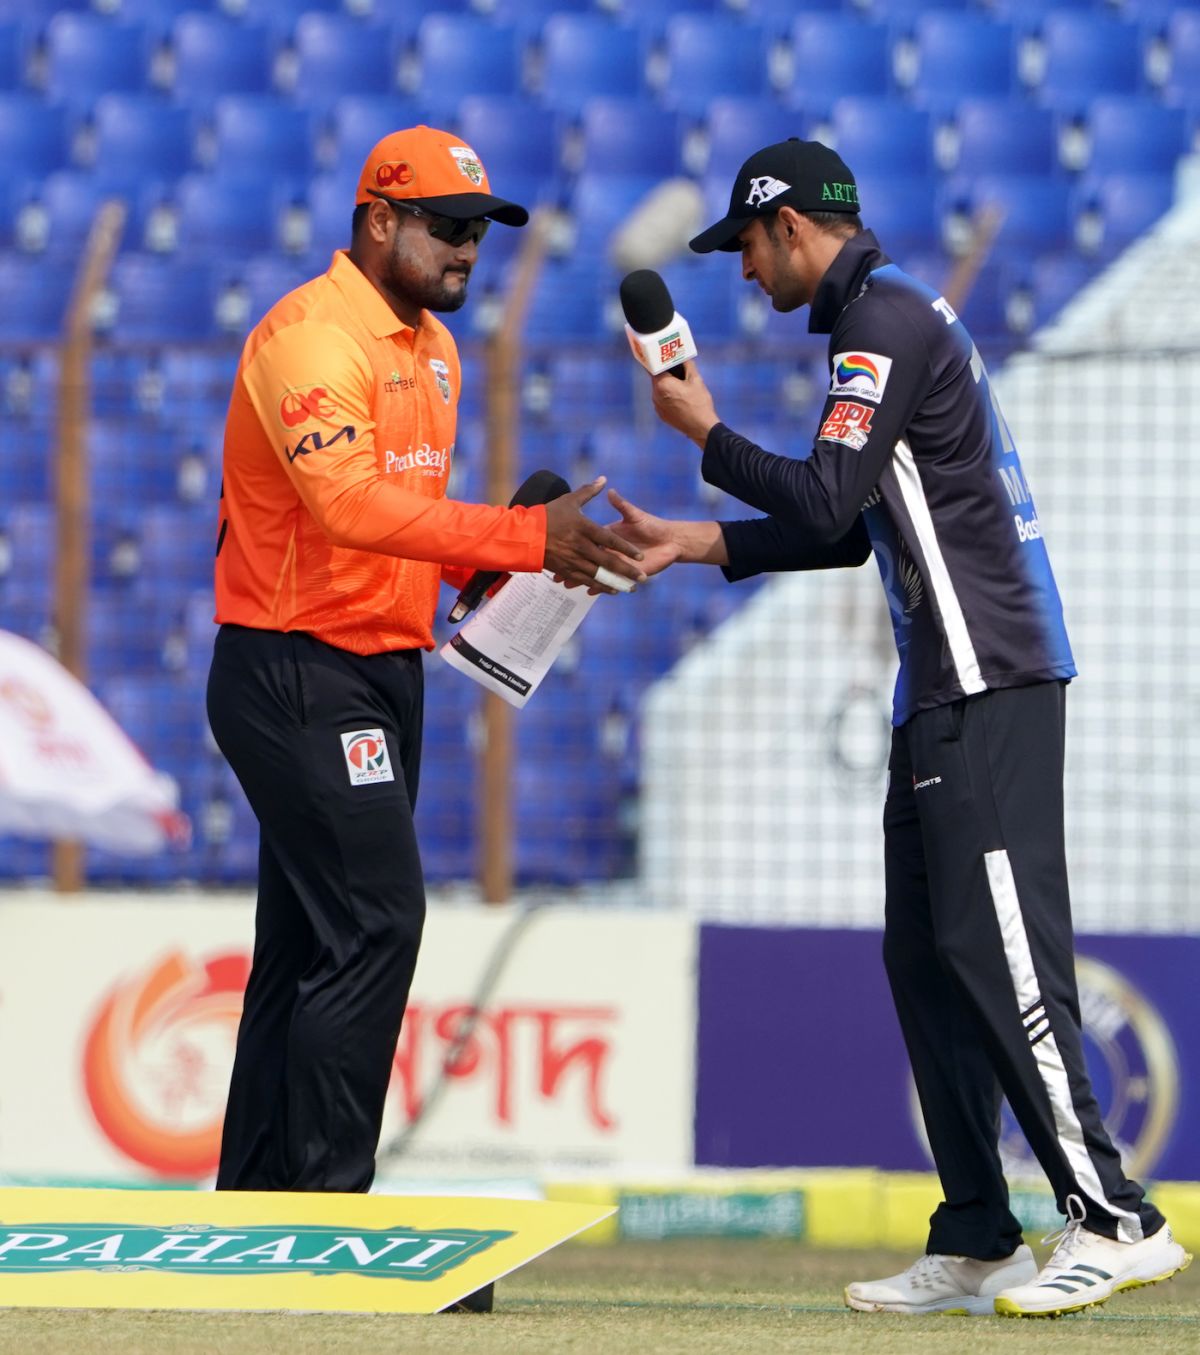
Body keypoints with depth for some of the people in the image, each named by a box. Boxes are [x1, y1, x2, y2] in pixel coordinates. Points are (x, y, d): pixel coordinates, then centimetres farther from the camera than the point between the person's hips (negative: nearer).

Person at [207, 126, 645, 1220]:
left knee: (313, 943, 10)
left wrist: (492, 565, 1)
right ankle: (323, 1212, -14)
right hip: (297, 673, -10)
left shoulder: (433, 347, 16)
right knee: (376, 916, -16)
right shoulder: (313, 337, -17)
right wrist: (523, 535, -35)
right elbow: (350, 505, -30)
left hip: (384, 673, 10)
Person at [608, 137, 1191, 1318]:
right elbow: (850, 527, 25)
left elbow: (826, 501, -17)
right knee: (926, 957, 8)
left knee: (998, 949, -15)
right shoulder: (890, 318, 22)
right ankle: (975, 1244, 8)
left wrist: (706, 435, -3)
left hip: (990, 683, -11)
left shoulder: (885, 323, -10)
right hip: (945, 690, 11)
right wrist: (694, 544, 21)